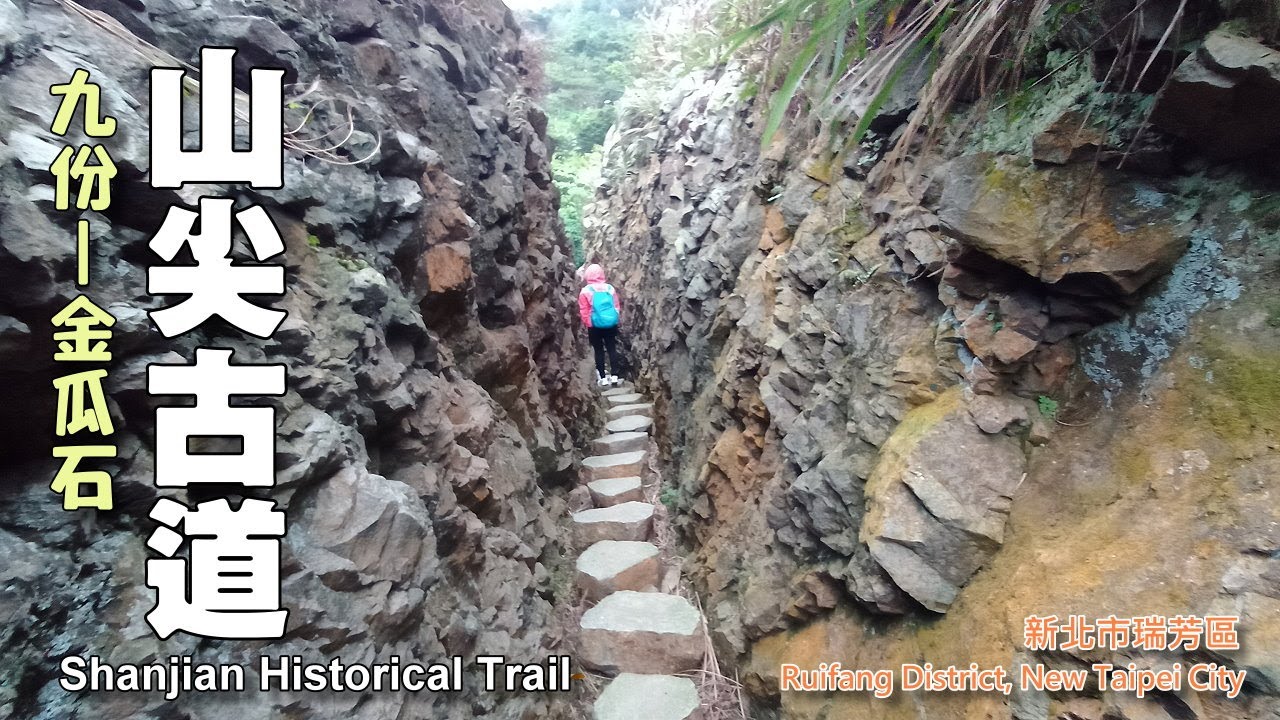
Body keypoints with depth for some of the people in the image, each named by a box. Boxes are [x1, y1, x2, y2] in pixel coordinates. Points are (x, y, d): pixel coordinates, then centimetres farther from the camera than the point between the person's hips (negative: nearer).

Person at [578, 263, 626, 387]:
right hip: (611, 324, 2)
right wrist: (618, 321, 15)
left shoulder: (585, 291, -8)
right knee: (612, 349, 9)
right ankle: (614, 376, 7)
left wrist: (586, 325, 5)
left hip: (595, 326, -2)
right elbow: (617, 306, 7)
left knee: (599, 351, 7)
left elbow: (584, 311, -6)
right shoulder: (610, 288, 2)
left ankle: (603, 378, 8)